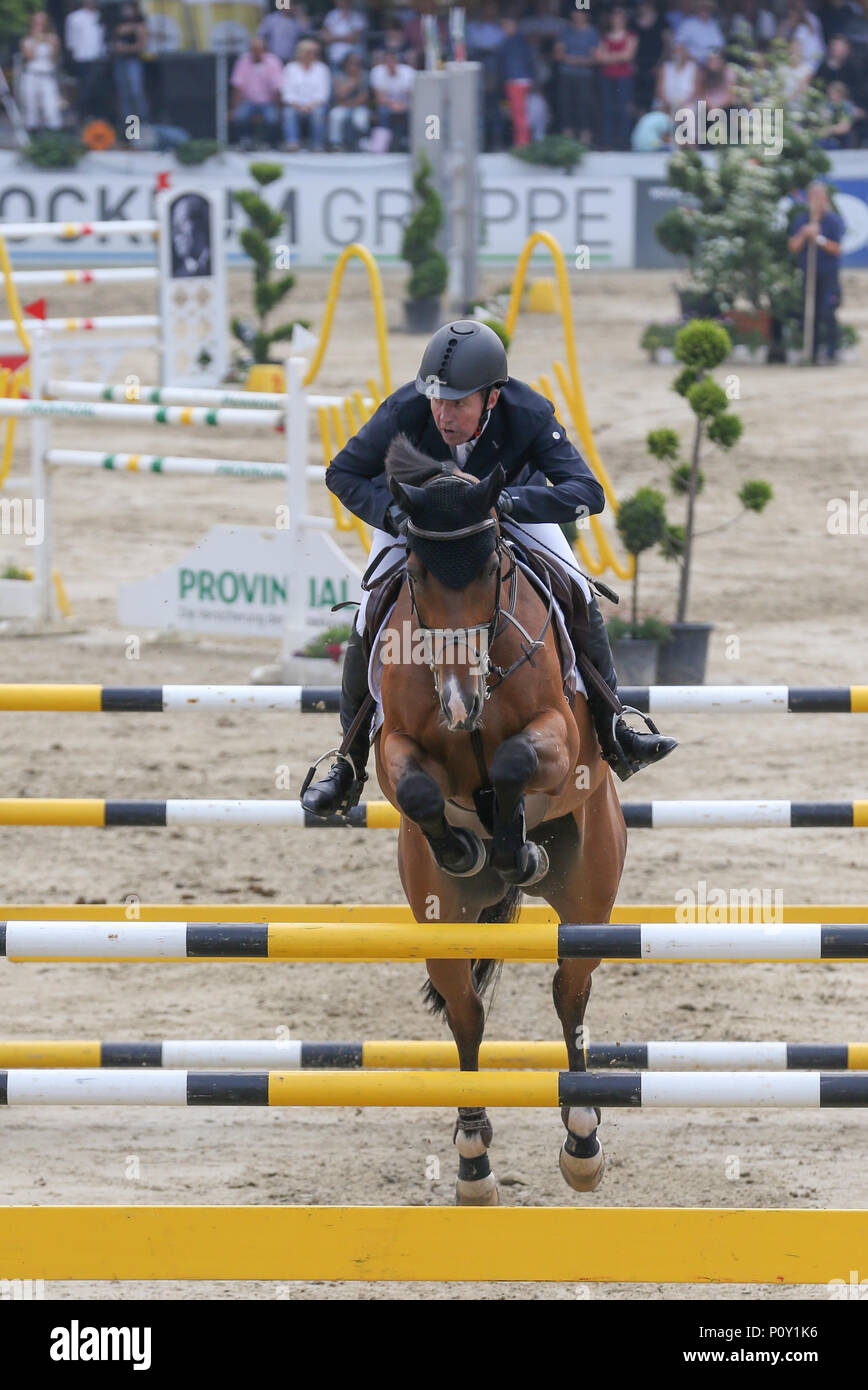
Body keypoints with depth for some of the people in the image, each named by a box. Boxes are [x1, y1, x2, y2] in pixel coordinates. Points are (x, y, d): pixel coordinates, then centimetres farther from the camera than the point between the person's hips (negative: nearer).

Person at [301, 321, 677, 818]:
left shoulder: (530, 415, -37)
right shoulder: (405, 411, -37)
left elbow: (588, 491, -41)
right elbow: (343, 473, -23)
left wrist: (508, 502, -54)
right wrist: (393, 513, -41)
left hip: (512, 508, 0)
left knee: (580, 600, -11)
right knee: (369, 625, -12)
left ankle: (612, 736, 7)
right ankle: (349, 765, 5)